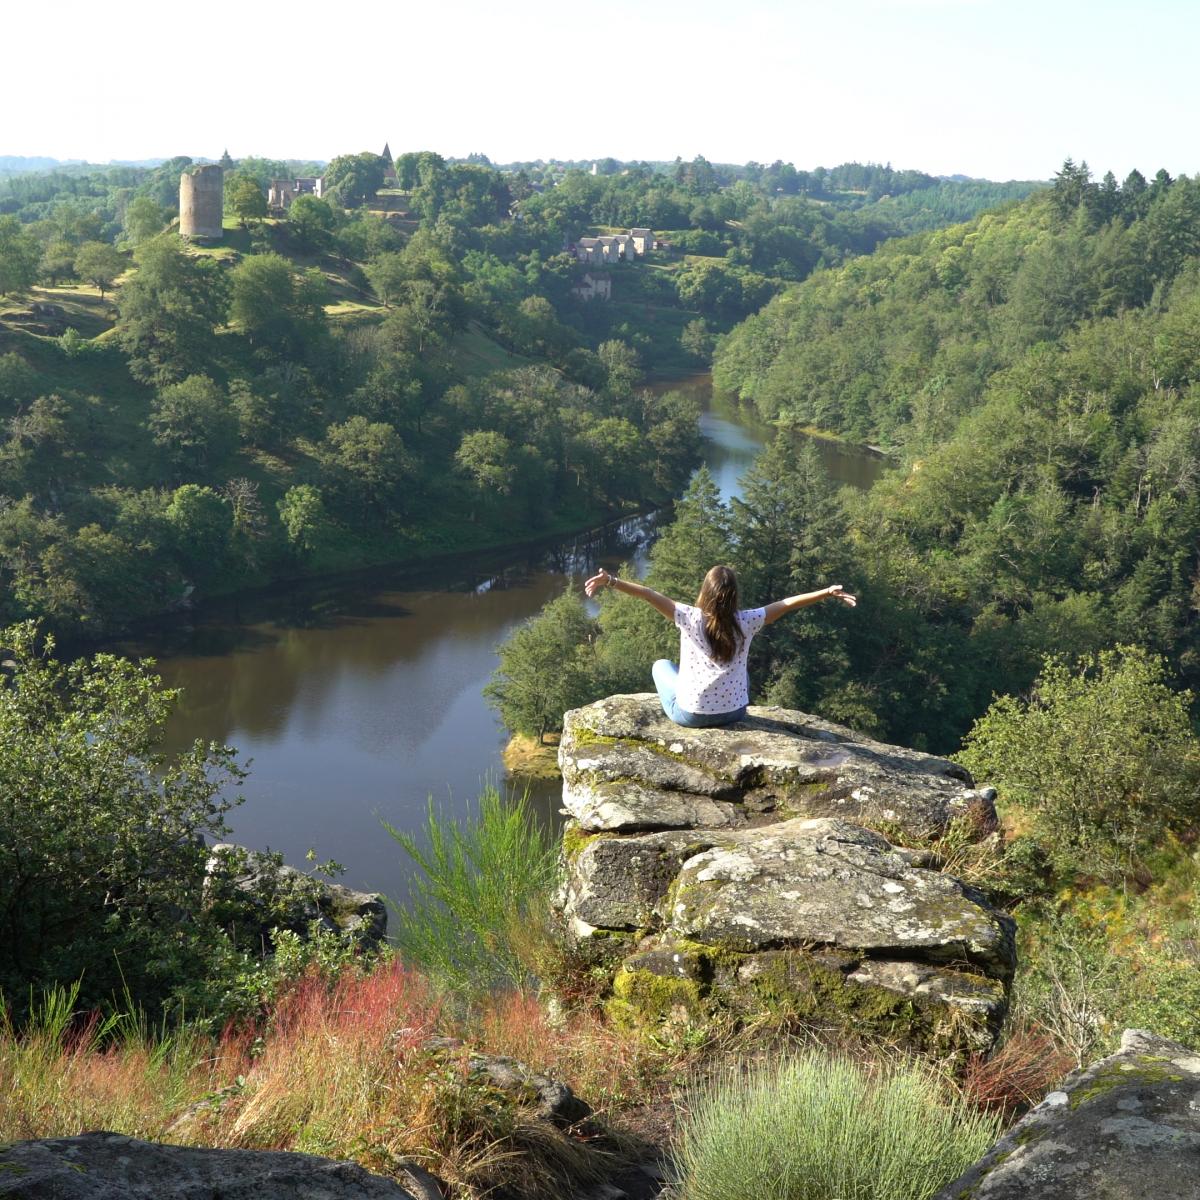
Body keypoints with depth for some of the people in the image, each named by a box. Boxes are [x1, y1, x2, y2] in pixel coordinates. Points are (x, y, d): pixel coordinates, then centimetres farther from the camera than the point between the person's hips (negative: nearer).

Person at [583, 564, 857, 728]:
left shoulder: (690, 618, -16)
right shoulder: (746, 621, -11)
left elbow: (650, 595, -22)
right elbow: (787, 604, -7)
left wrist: (611, 582, -22)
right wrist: (828, 593, -1)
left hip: (690, 715, -2)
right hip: (734, 713, 2)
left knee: (662, 665, 27)